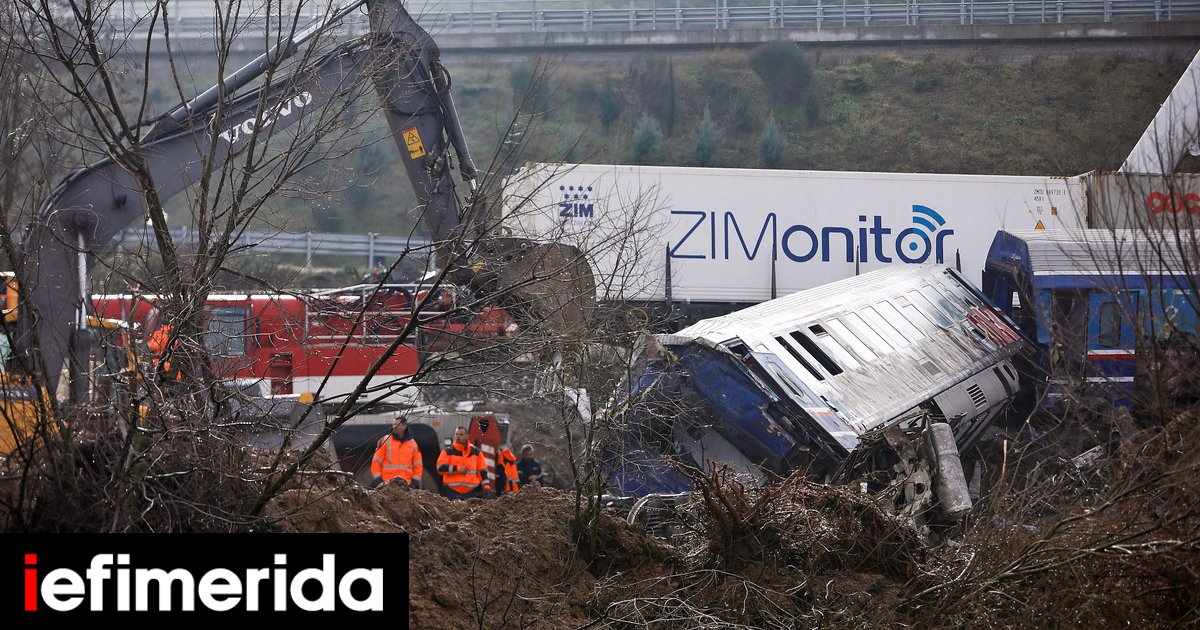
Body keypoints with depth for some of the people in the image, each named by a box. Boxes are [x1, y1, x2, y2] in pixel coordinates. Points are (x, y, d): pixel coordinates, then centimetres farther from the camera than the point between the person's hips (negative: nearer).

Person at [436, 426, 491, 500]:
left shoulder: (476, 452, 11)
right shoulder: (448, 452, 5)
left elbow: (482, 471, 13)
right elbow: (440, 468, -6)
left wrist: (486, 485, 2)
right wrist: (457, 469, -12)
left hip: (471, 492, 1)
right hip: (453, 492, -1)